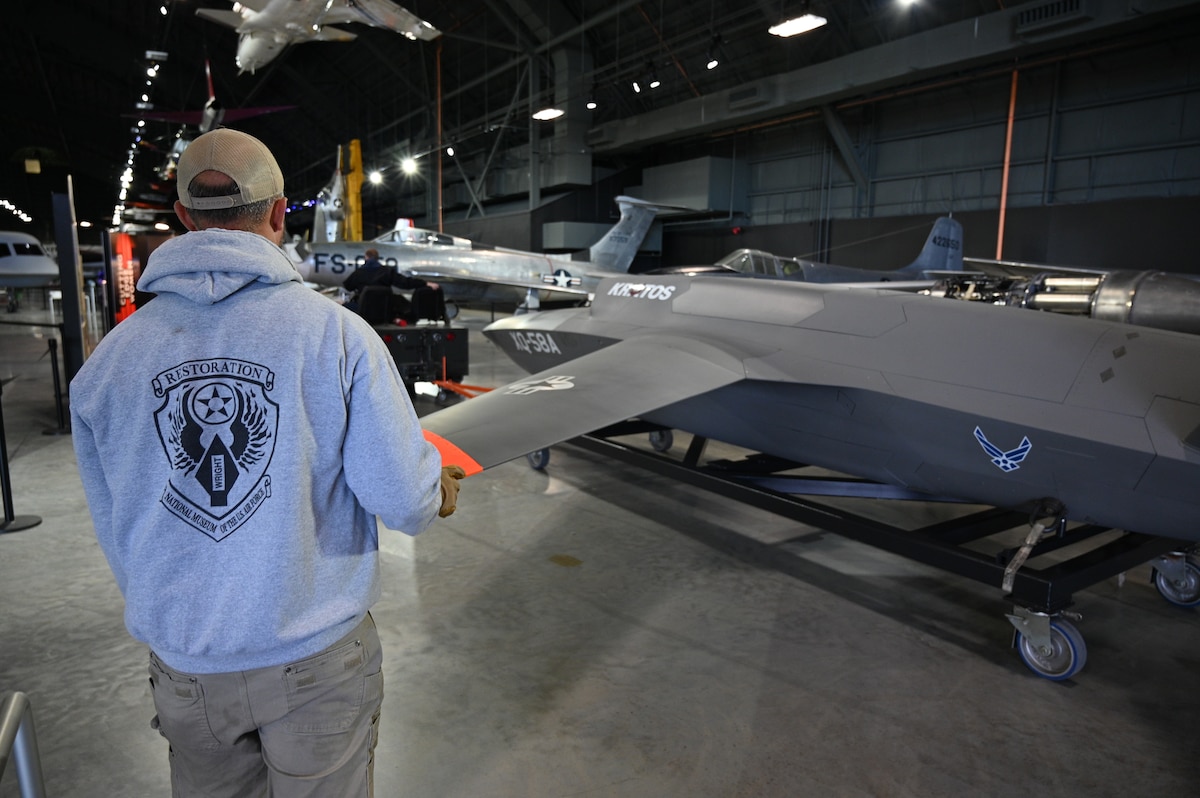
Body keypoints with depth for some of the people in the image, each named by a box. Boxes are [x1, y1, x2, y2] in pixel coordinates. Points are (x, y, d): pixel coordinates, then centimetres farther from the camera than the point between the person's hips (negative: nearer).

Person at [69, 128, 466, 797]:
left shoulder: (108, 360, -6)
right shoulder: (337, 332, -18)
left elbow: (115, 529, 3)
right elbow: (402, 499, -19)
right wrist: (442, 490, 5)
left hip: (184, 665, 3)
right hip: (318, 655, -3)